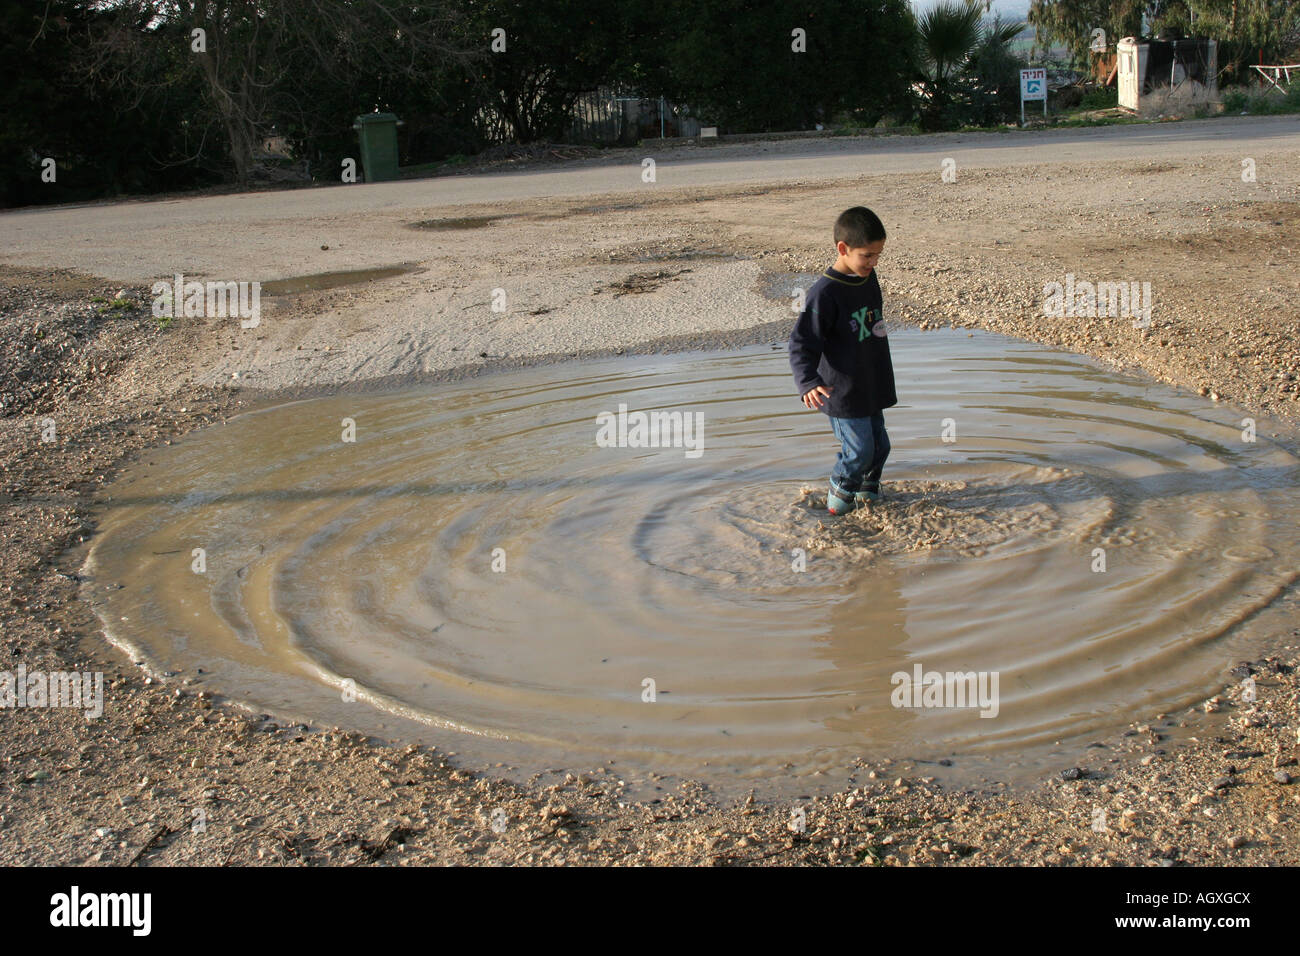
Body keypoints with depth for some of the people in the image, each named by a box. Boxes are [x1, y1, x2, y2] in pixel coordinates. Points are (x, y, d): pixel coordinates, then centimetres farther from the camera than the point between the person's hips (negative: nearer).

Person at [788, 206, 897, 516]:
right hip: (843, 393, -8)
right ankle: (839, 498, 19)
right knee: (859, 450, -5)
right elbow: (802, 342, -21)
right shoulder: (824, 293, -21)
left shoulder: (868, 278, 5)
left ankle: (868, 491, 37)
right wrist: (808, 381, -35)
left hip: (871, 387, 8)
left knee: (879, 445, 14)